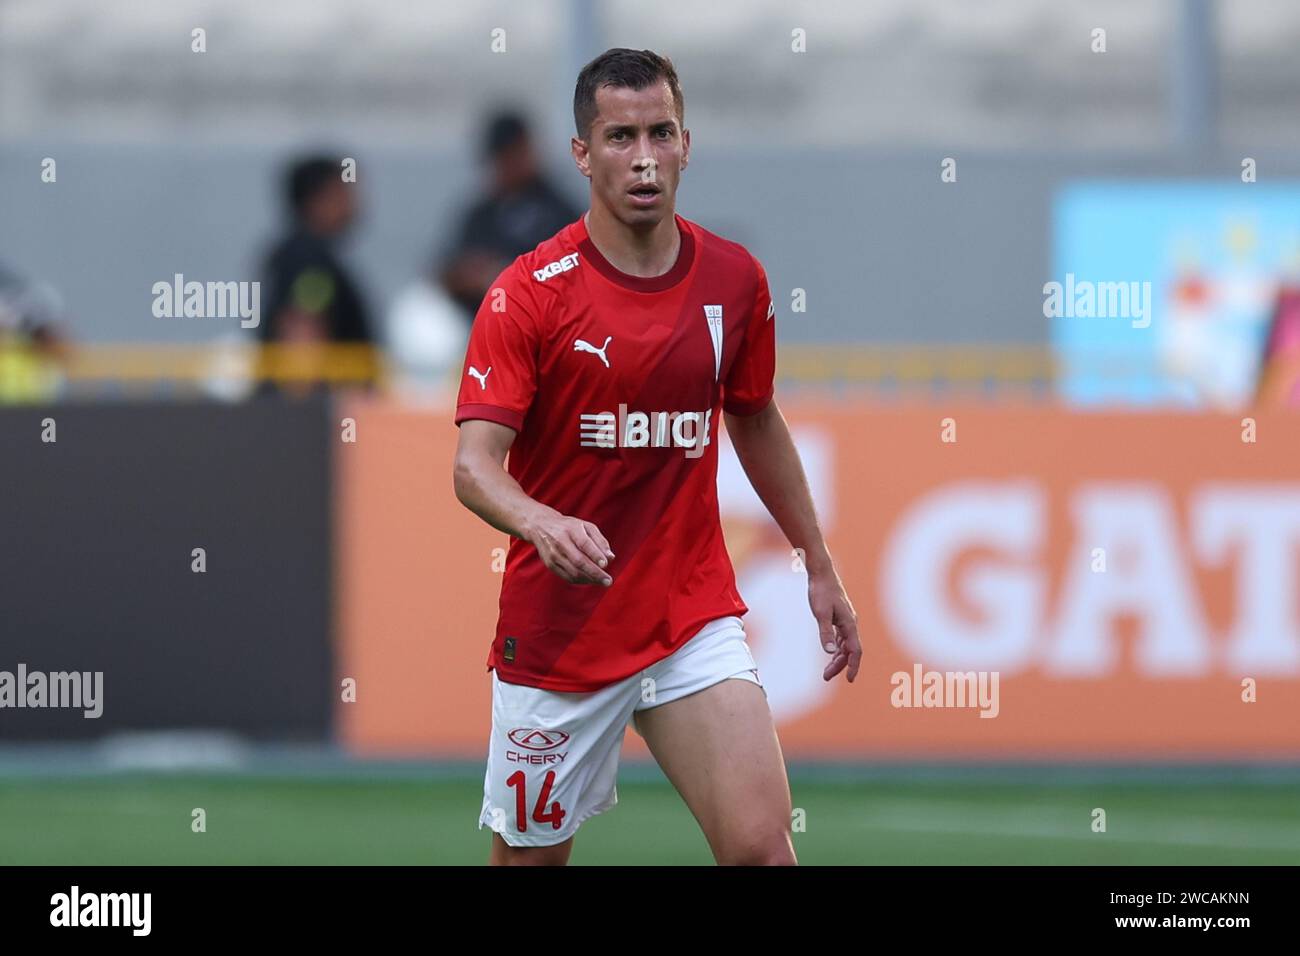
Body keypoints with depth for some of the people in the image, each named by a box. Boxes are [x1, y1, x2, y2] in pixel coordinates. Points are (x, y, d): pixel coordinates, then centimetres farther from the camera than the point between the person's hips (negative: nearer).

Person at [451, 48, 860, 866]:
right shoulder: (529, 294, -12)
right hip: (555, 633, -2)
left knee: (760, 844, -14)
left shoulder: (735, 280, 1)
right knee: (531, 856, 9)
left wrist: (820, 568, 21)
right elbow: (475, 463, -20)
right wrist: (542, 524, -41)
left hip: (695, 621, 2)